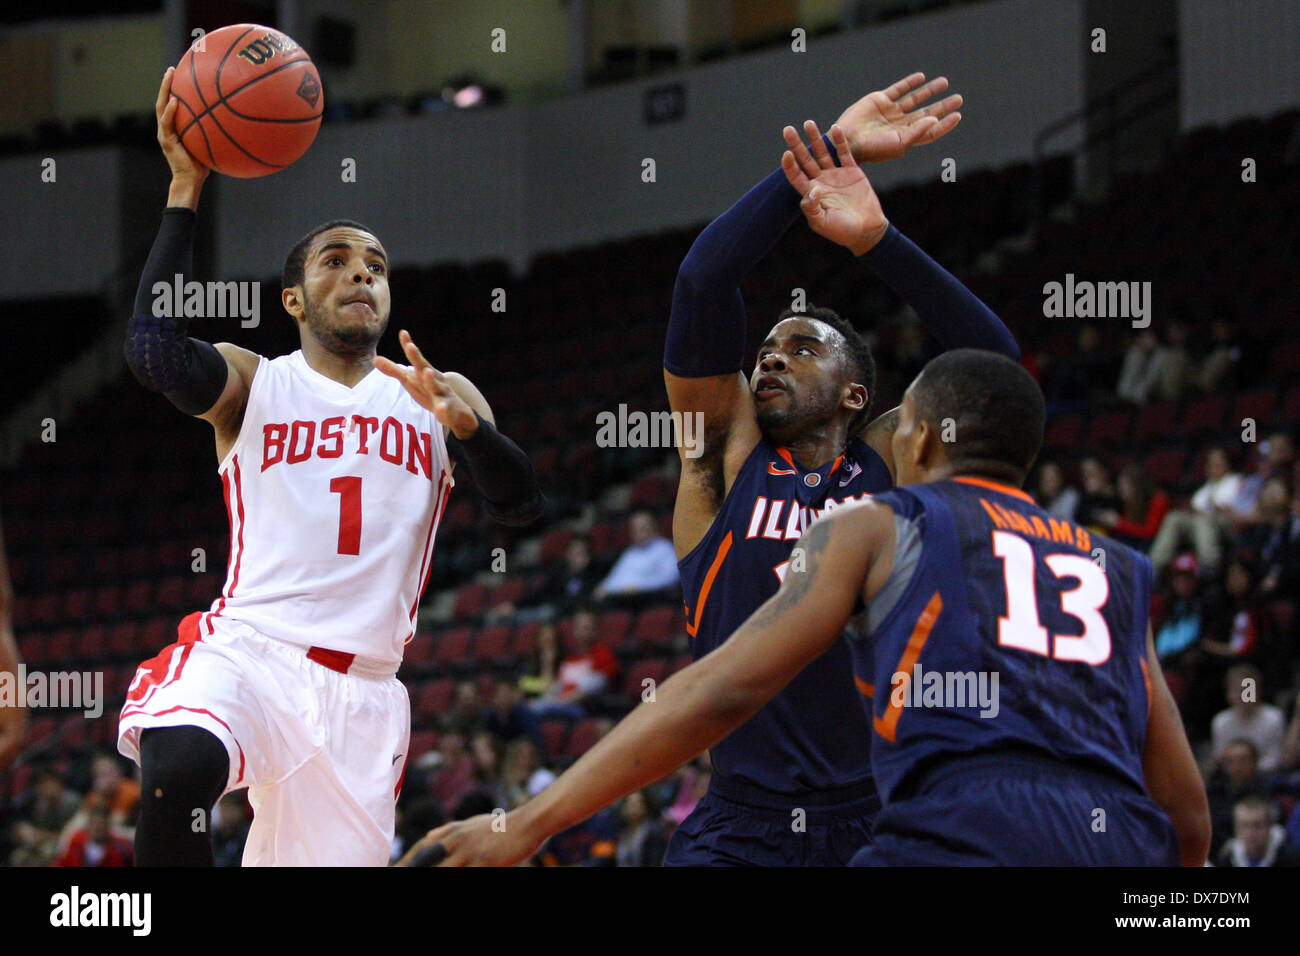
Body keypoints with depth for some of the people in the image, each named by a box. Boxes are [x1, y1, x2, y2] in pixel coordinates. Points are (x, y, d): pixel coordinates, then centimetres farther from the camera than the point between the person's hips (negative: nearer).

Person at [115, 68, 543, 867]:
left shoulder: (440, 396, 18)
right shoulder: (251, 383, 10)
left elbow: (522, 505, 4)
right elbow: (155, 352, -13)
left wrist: (463, 424, -16)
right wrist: (185, 193, -12)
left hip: (361, 694, 4)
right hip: (247, 648, -4)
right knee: (178, 773, -37)